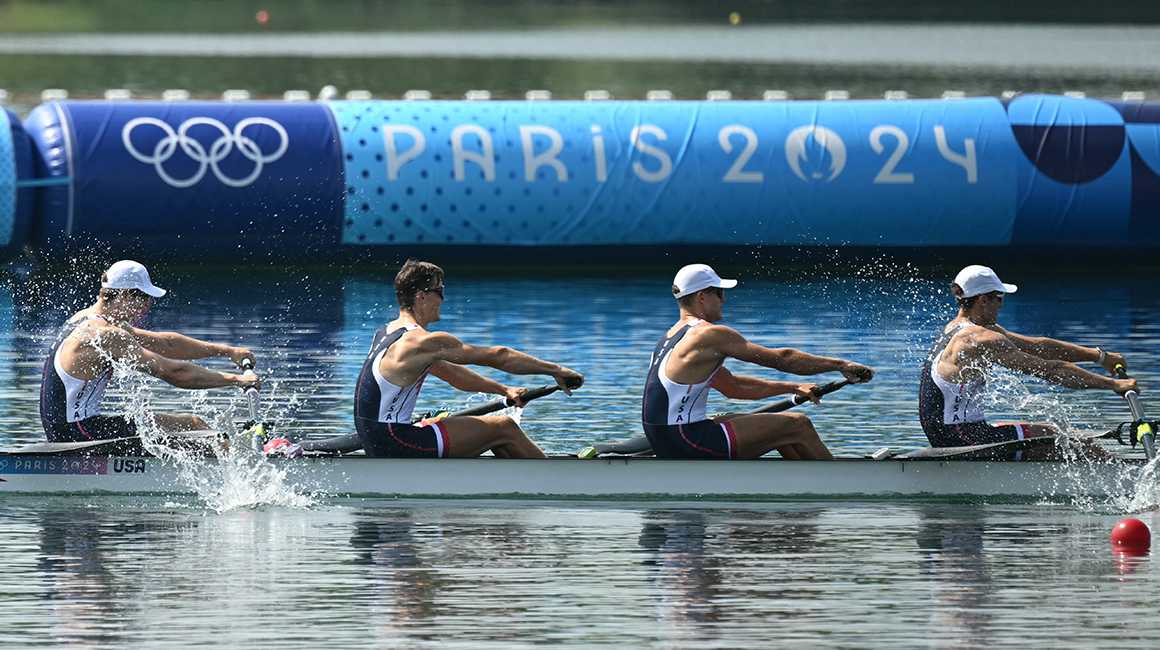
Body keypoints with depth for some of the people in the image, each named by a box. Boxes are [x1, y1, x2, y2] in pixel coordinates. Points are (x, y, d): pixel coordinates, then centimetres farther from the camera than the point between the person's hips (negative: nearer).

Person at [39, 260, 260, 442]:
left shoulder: (88, 320, 12)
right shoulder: (104, 335, -20)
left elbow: (164, 343, 16)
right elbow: (171, 372, -22)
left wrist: (227, 351, 15)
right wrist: (236, 380, -16)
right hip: (82, 432, -10)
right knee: (191, 425, -5)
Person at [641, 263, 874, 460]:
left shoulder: (673, 336, 18)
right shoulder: (710, 335, -13)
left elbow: (731, 387, 24)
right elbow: (780, 359, -10)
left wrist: (792, 388, 21)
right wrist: (840, 365, -2)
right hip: (689, 445, -10)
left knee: (777, 426, 23)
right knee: (798, 425, -1)